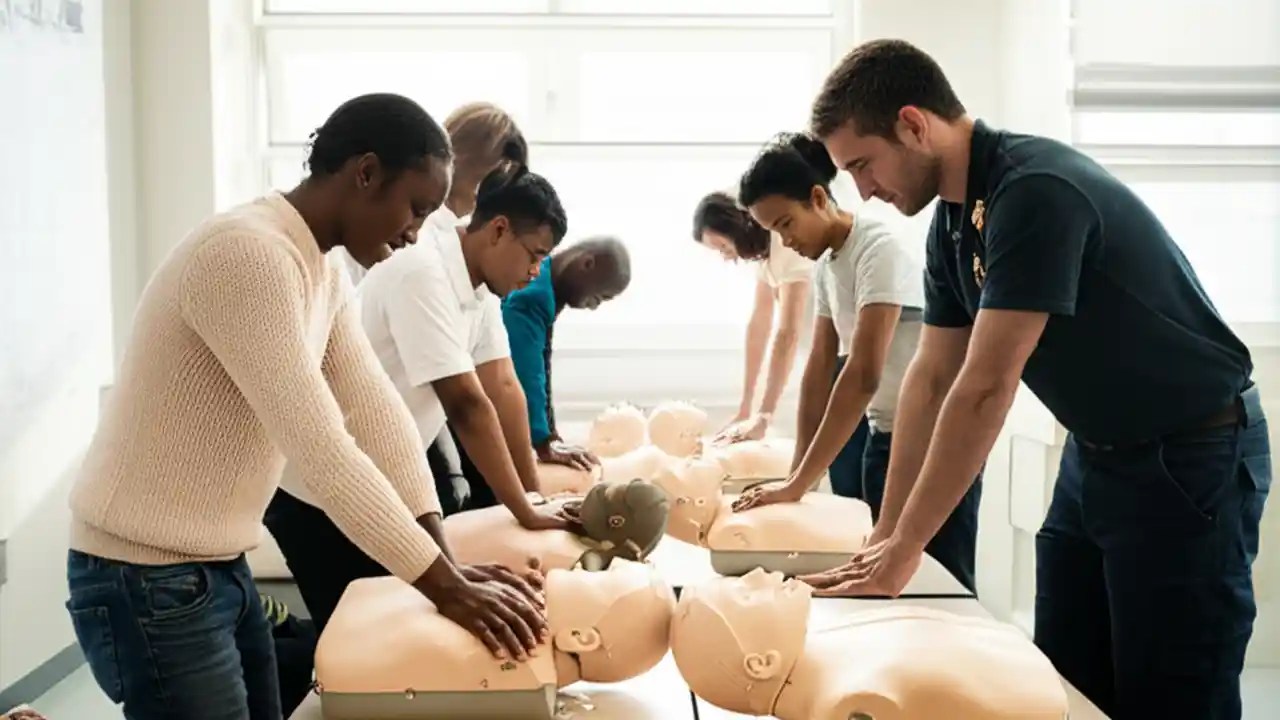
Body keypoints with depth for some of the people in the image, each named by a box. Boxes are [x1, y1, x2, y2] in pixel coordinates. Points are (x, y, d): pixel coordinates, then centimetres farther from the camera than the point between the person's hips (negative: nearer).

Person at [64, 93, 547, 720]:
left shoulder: (323, 274, 7)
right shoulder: (249, 255, -25)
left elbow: (377, 413, 2)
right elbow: (321, 450, -29)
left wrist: (448, 567, -4)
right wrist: (444, 587, -24)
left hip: (219, 568, 9)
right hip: (147, 579, -9)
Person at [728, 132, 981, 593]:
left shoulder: (880, 248, -21)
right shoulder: (826, 263, 6)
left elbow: (865, 376, -29)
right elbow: (819, 369, 6)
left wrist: (797, 485, -30)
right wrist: (798, 474, -1)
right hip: (885, 437, 8)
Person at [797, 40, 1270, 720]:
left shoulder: (1035, 191, -26)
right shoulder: (954, 219, 2)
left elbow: (985, 390, -28)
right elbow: (931, 379, 4)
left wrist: (904, 551, -22)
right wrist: (885, 534, 2)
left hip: (1191, 457, -8)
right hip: (1097, 452, 9)